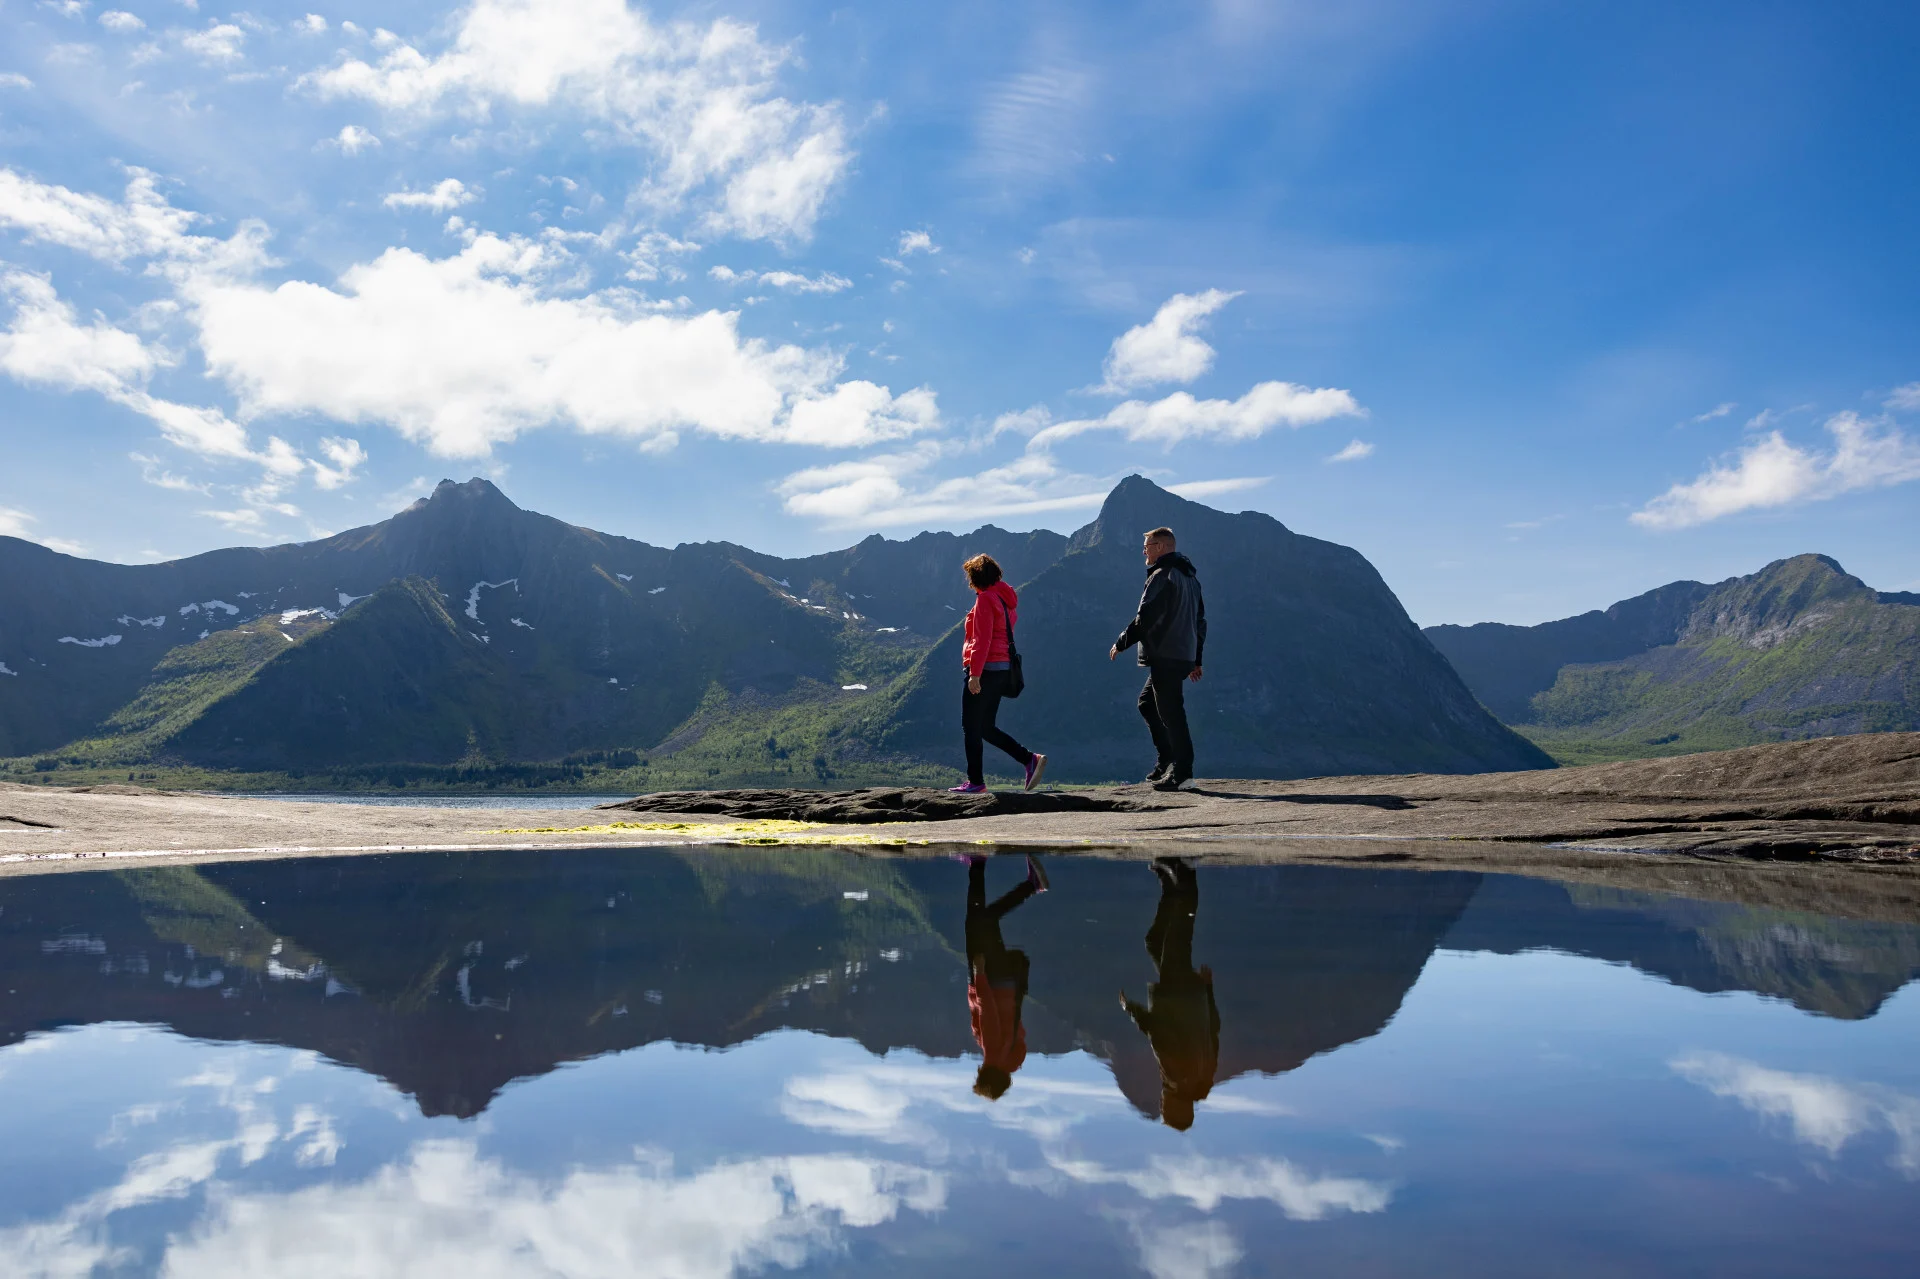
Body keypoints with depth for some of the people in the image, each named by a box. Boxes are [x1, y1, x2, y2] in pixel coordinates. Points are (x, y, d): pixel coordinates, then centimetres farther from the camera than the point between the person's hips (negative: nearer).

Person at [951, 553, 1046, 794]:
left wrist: (975, 673, -21)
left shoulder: (985, 599, -11)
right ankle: (1030, 759, 3)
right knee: (986, 728, 13)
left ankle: (975, 781, 4)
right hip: (1002, 667, 9)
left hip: (985, 668, -9)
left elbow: (982, 639, -18)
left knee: (971, 727, 0)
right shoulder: (1005, 597, 16)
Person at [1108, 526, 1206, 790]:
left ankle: (1182, 774, -6)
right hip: (1185, 655, 10)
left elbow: (1146, 617, -18)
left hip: (1165, 657, -10)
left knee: (1171, 713, -7)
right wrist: (1196, 659, 25)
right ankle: (1168, 762, 17)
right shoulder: (1189, 575, 19)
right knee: (1147, 703, 20)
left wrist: (1121, 643, -6)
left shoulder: (1162, 576, -12)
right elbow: (1200, 620, 21)